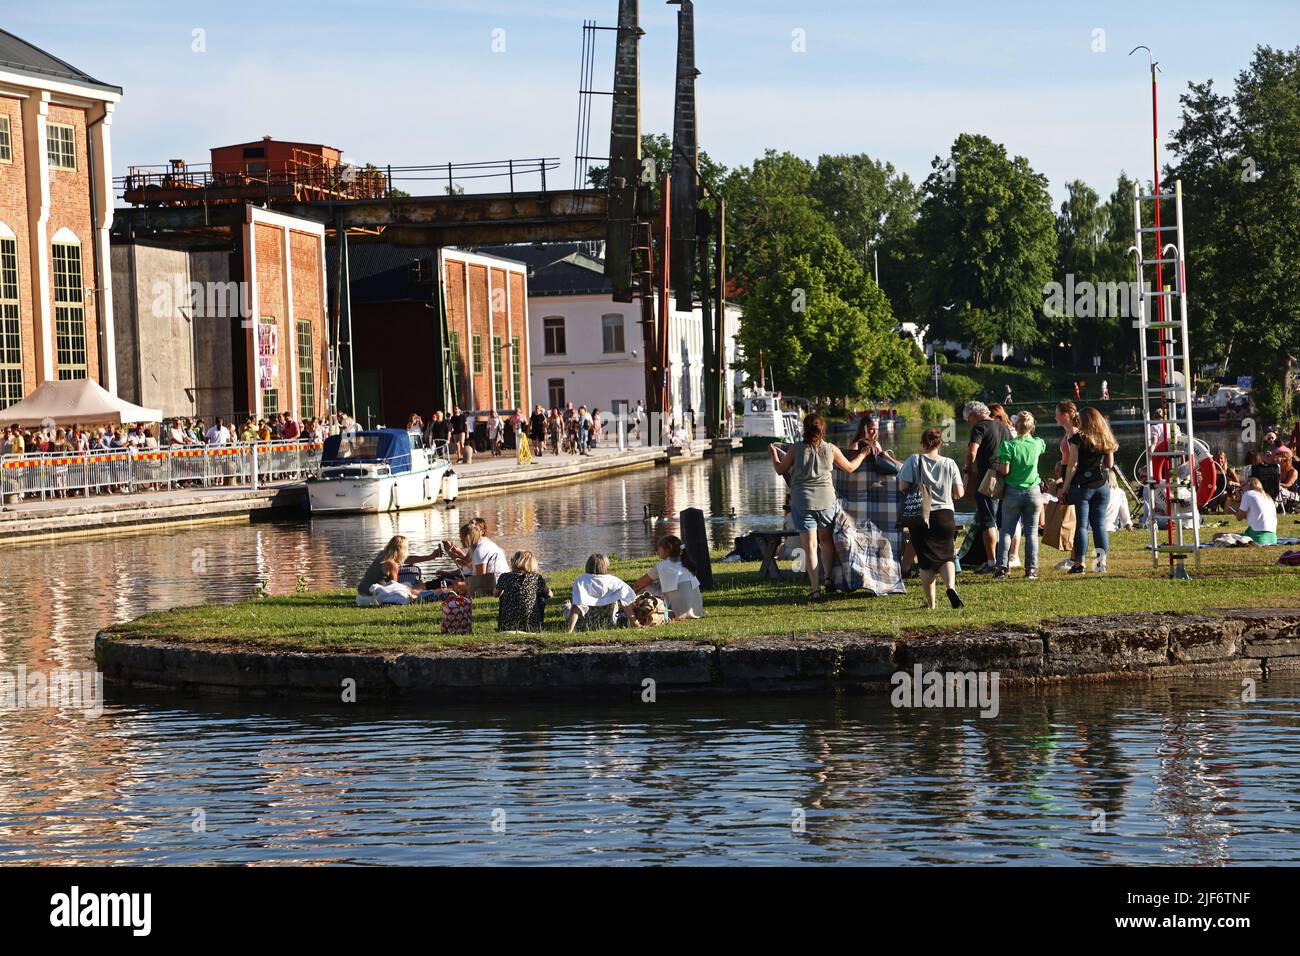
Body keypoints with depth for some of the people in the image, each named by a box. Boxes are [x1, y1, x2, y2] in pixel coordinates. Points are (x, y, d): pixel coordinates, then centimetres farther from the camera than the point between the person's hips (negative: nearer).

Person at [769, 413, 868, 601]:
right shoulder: (831, 449, -2)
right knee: (826, 538, 25)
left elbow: (780, 470, 5)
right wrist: (863, 455, 31)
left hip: (802, 502, -2)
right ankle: (829, 576, 23)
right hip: (826, 501, 2)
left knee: (810, 546, 0)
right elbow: (850, 468, 13)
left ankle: (815, 589, -5)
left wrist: (773, 453, 23)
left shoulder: (796, 448, -7)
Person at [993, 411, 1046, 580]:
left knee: (1007, 530, 6)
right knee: (1031, 531, 5)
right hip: (1033, 492, 2)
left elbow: (1005, 470, -16)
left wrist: (996, 466, 4)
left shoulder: (1008, 445, -12)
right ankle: (1031, 568, 1)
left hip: (1013, 493, -2)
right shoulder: (1037, 444, -2)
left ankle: (1001, 566, 1)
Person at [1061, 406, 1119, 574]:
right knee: (1100, 523, 7)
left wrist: (1065, 487, -3)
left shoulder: (1078, 438, -7)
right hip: (1102, 485, 4)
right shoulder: (1106, 439, 8)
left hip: (1082, 486, -4)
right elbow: (1110, 464, 14)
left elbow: (1073, 465, -9)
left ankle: (1079, 563, -3)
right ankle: (1102, 560, 2)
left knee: (1082, 524, -2)